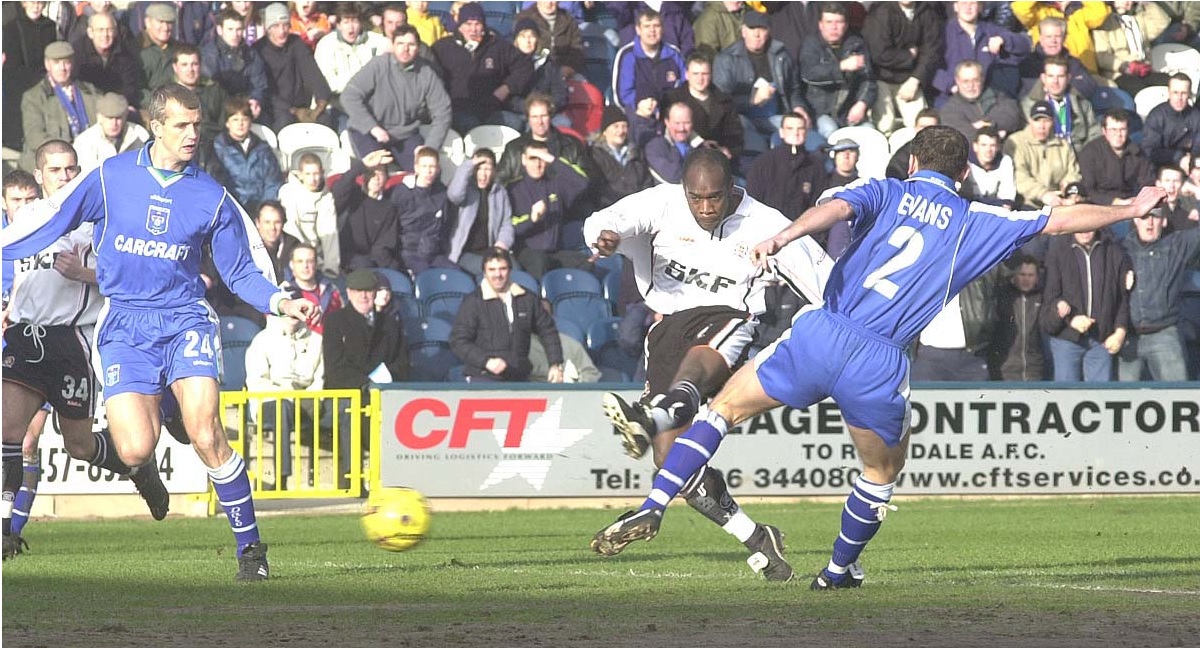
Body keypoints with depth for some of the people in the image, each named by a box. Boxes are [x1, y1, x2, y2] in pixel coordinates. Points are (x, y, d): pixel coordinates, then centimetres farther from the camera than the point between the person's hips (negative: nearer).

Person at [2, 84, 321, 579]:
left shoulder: (212, 198, 2)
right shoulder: (110, 178, 0)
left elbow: (242, 270, 9)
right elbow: (50, 223, 9)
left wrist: (282, 303, -7)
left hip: (184, 320, 0)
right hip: (124, 327, 0)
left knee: (206, 436, -21)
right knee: (135, 451, -14)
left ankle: (249, 543, -8)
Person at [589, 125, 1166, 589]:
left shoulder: (886, 192, 15)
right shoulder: (976, 224, 17)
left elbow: (838, 206, -8)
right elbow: (1062, 220, 23)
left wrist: (784, 236, -25)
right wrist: (1131, 210, 38)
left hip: (821, 336, 0)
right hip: (880, 366, 0)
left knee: (725, 407, 14)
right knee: (884, 469, 27)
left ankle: (653, 508, 0)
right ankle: (839, 569, 38)